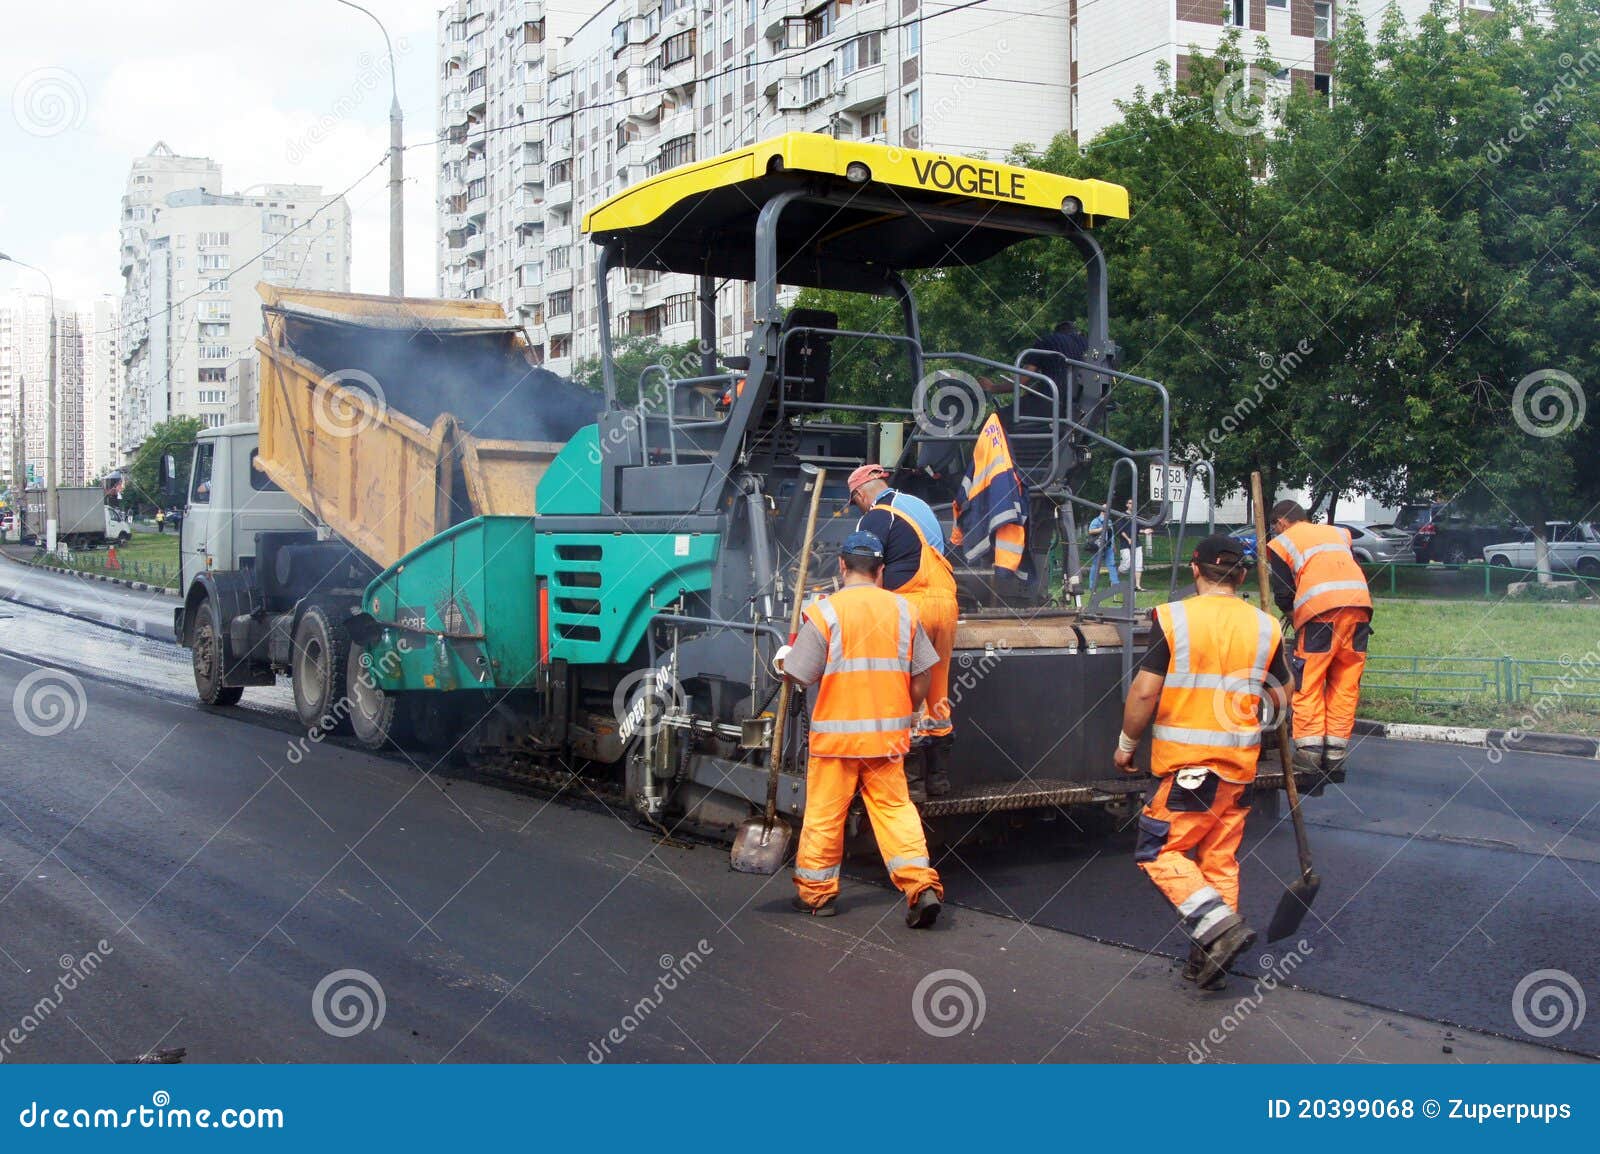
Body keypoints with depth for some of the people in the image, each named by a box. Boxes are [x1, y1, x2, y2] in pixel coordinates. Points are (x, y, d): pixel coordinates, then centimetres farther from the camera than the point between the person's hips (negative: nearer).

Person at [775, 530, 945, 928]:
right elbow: (921, 676, 6)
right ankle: (921, 884, -2)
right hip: (889, 732, 3)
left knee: (824, 813, 8)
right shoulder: (903, 609, 4)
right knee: (895, 808, 10)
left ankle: (816, 892, 19)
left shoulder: (825, 612, -8)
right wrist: (907, 714, 21)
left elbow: (800, 674, -7)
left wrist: (782, 658, 15)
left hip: (836, 732, -3)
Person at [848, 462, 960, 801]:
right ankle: (938, 777, 18)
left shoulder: (876, 517, -3)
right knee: (938, 696, 13)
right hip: (946, 600, 8)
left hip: (911, 605, -8)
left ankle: (912, 781, -3)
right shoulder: (919, 506, 21)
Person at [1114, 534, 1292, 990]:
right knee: (1220, 859, 13)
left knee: (1159, 851, 3)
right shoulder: (1265, 626, 4)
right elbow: (1282, 700, 12)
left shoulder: (1175, 618, -8)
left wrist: (1127, 744, 2)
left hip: (1186, 763, -5)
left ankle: (1218, 924, -14)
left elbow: (1144, 692, -12)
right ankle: (1209, 961, 17)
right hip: (1240, 763, 5)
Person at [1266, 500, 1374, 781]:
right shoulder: (1337, 532, 30)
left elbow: (1283, 595, 7)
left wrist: (1294, 617, 24)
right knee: (1346, 682, 9)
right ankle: (1336, 752, 10)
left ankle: (1309, 749, -4)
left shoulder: (1282, 542, 14)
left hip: (1321, 609, -5)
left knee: (1308, 683, 1)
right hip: (1360, 604, 5)